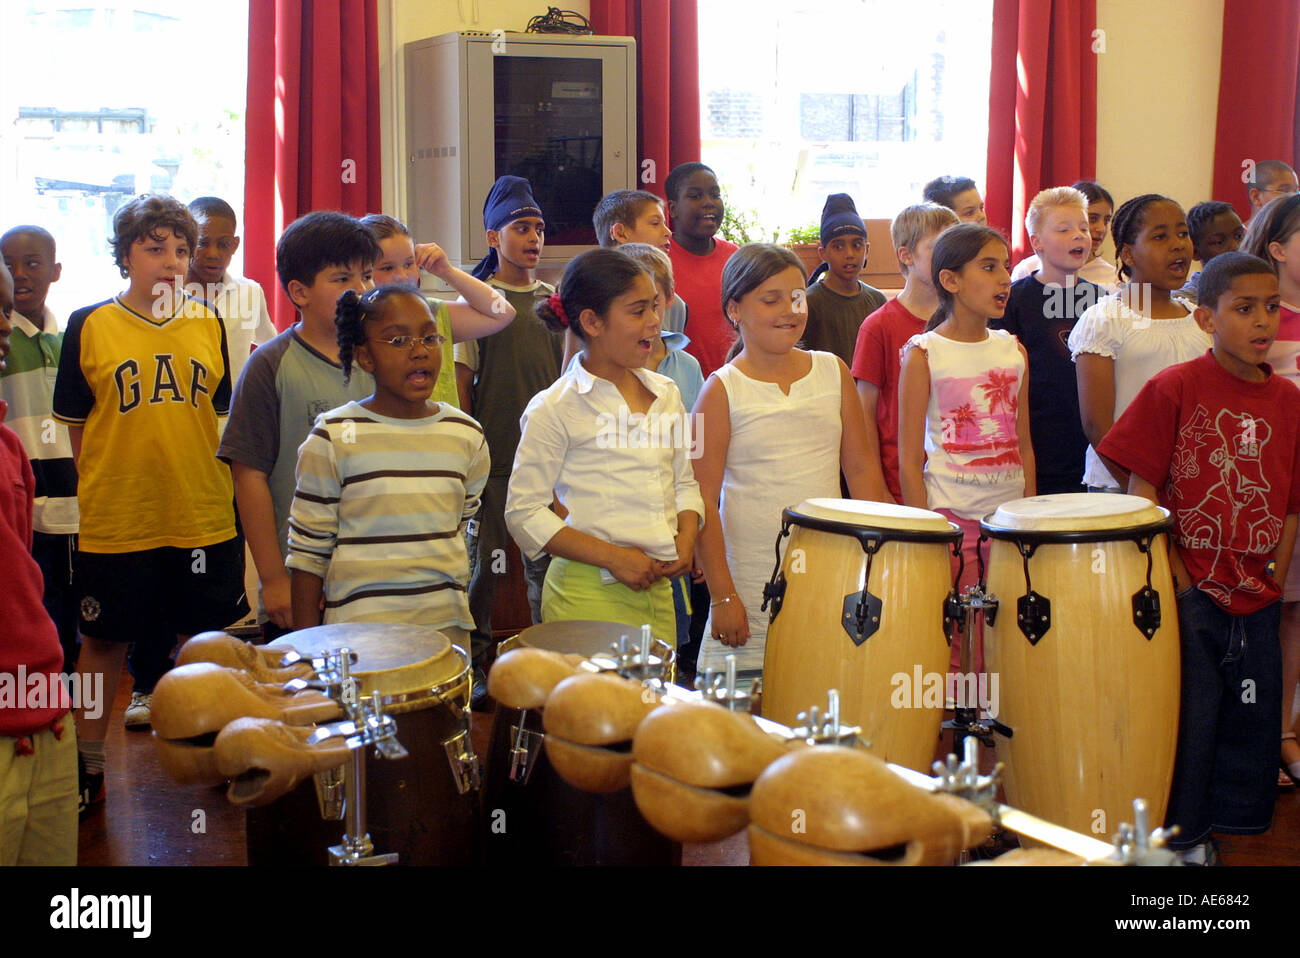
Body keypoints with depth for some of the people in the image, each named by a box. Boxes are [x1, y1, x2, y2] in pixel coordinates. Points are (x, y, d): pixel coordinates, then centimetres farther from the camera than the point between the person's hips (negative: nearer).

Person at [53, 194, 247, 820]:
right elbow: (74, 425, 2)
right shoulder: (89, 325, -2)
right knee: (102, 640, 11)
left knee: (203, 640, 13)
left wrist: (220, 493, 9)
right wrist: (96, 491, -3)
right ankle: (88, 767, 25)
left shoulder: (209, 326, 5)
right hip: (113, 524, -2)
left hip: (203, 520, 2)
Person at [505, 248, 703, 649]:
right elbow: (524, 514, -10)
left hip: (658, 592, 6)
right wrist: (614, 558, -16)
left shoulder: (664, 394, 10)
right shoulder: (555, 409, -9)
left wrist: (686, 539, 0)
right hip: (589, 597, -6)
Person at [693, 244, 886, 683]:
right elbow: (704, 501, -6)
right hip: (753, 594, -3)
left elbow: (862, 469, 12)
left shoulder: (832, 372, 8)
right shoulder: (722, 391, -3)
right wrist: (722, 596, -9)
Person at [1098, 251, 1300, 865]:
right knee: (1188, 717, 2)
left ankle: (1233, 824, 30)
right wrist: (1175, 578, -11)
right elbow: (1142, 489, -8)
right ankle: (1178, 838, 18)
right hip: (1192, 591, -5)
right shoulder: (1175, 388, -7)